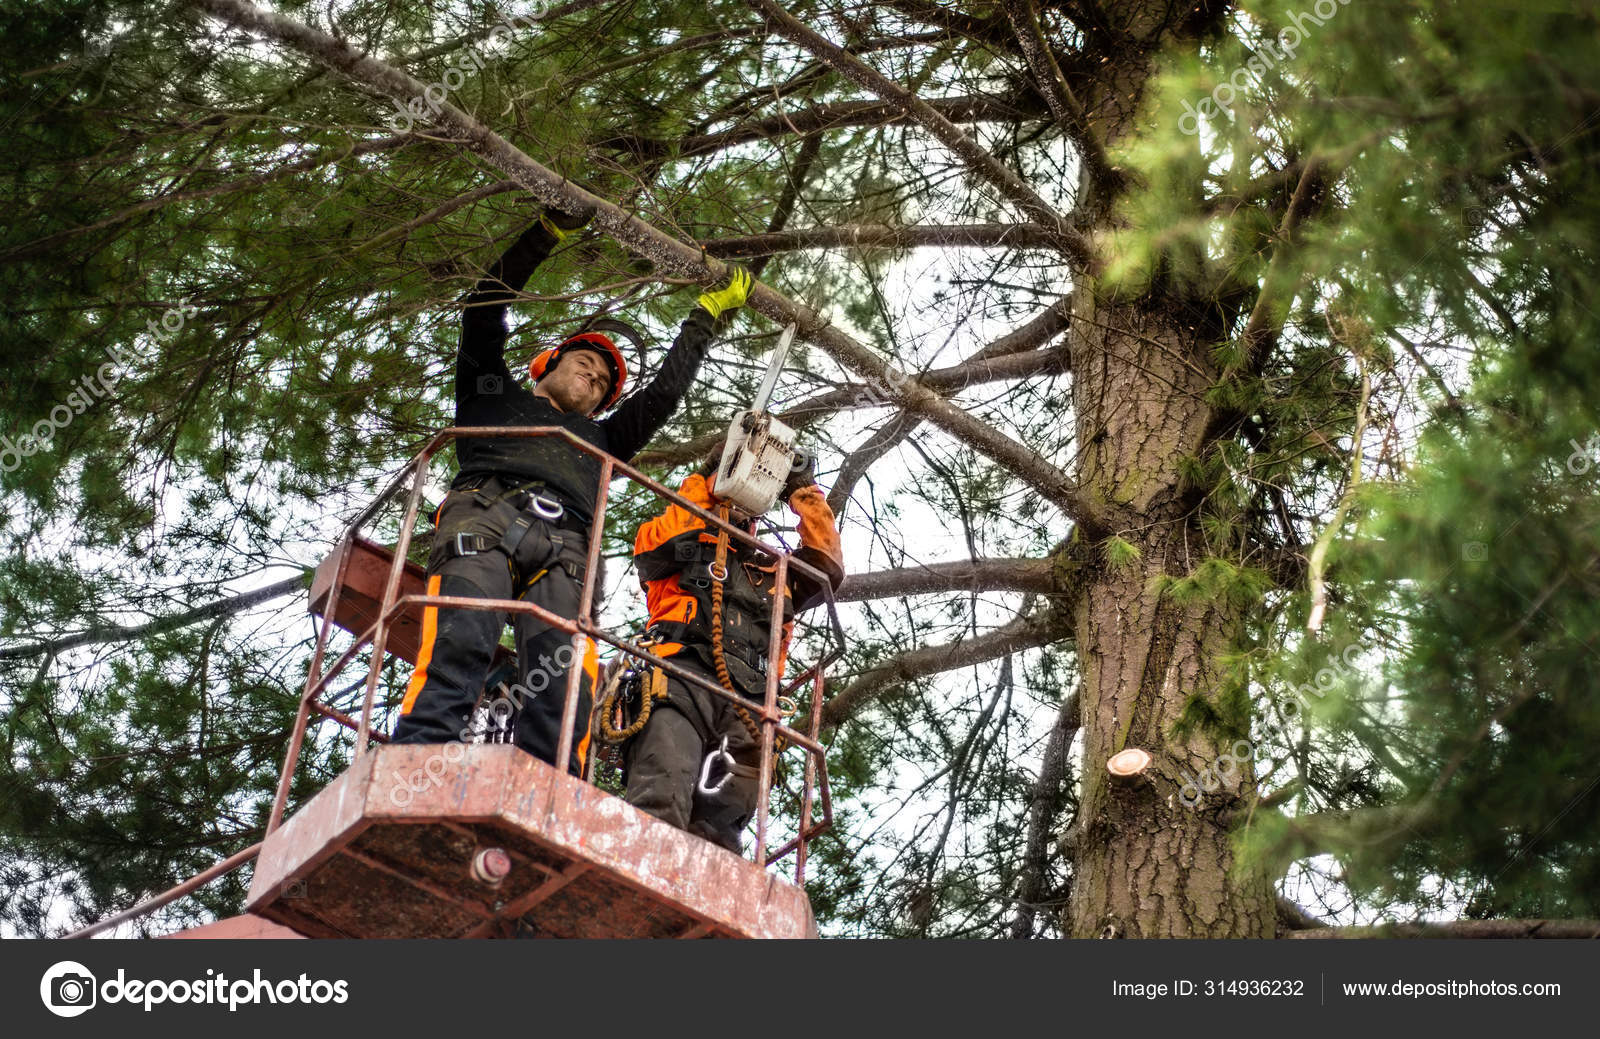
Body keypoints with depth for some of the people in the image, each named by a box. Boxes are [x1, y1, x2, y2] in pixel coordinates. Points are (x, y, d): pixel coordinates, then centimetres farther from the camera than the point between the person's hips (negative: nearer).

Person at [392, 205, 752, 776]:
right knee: (459, 643, -33)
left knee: (566, 685, -26)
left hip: (562, 548, 3)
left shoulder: (597, 440, 45)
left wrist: (709, 312, 49)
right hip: (485, 512, -3)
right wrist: (549, 233, 29)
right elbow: (484, 308, 29)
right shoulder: (495, 395, 37)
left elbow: (665, 391, 44)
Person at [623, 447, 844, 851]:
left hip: (747, 703, 5)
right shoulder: (688, 551, 31)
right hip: (682, 675, -4)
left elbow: (827, 567, 27)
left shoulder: (774, 575, 40)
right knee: (661, 803, -32)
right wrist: (707, 480, 17)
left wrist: (804, 493, 30)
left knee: (719, 831, -16)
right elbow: (653, 544, 9)